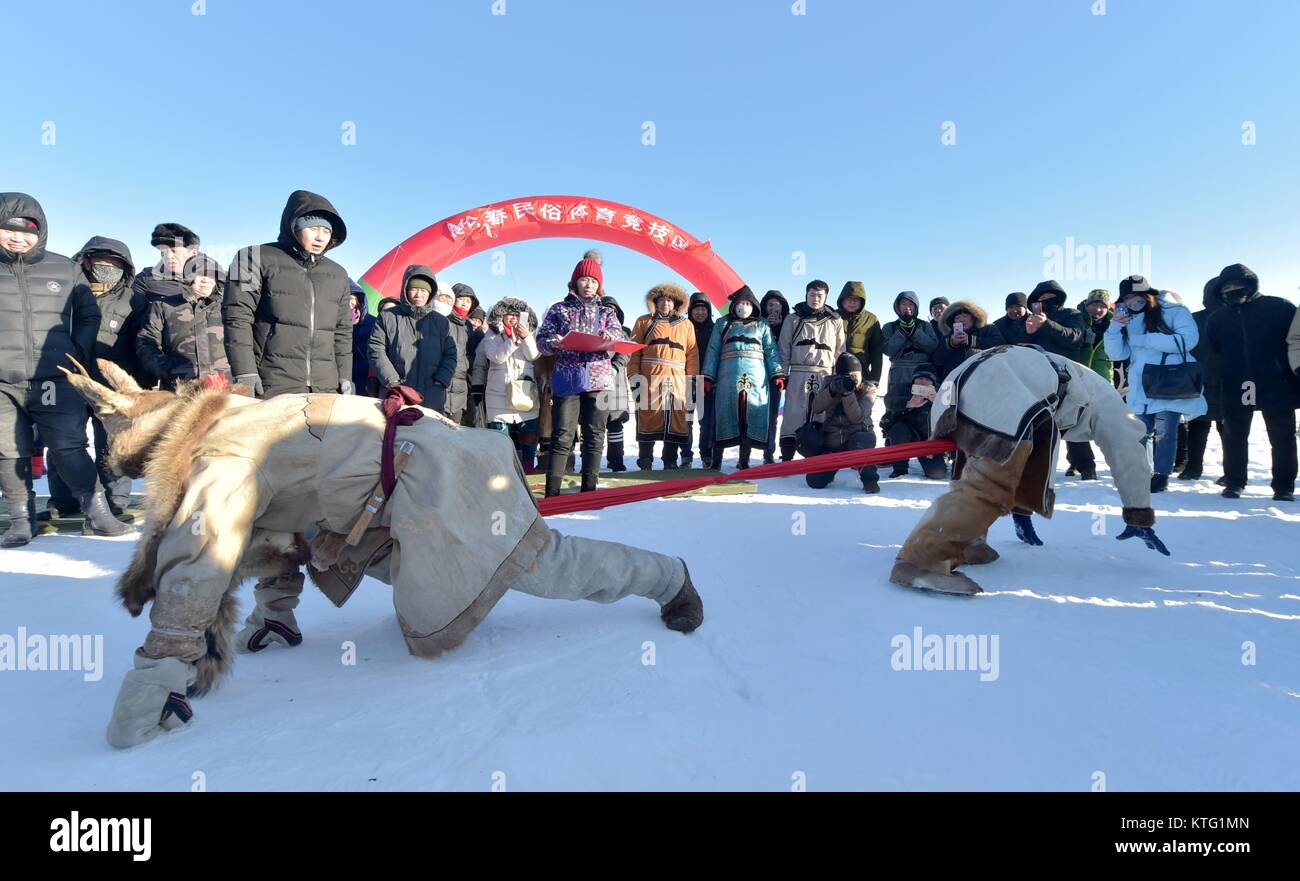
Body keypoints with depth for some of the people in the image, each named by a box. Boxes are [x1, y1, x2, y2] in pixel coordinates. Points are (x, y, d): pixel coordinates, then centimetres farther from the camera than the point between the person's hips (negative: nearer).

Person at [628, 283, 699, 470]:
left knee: (676, 423, 2)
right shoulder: (644, 322, 13)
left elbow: (692, 354, 13)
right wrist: (633, 377, -4)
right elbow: (634, 352, 6)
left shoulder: (686, 325, 18)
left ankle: (670, 465, 10)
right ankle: (645, 465, 0)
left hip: (677, 381, 2)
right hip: (650, 379, -2)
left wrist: (692, 381, 5)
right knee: (648, 421, -6)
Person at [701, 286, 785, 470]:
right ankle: (715, 462, 4)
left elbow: (771, 350, 10)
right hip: (728, 377, 0)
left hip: (756, 378, 1)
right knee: (724, 416, -2)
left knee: (751, 418, -1)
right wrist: (707, 376, 2)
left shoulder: (762, 324, 16)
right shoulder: (722, 323, 16)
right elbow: (712, 351, 11)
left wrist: (778, 374, -2)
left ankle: (744, 462, 7)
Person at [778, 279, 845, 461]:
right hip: (799, 374, -1)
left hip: (826, 375, 1)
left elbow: (840, 351, 12)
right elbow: (783, 350, 8)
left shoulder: (835, 321, 12)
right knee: (794, 415, -7)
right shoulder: (793, 320, 10)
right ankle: (786, 458, -5)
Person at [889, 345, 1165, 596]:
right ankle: (920, 561, -28)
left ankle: (963, 541, 17)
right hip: (998, 396, -8)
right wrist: (1140, 518, 40)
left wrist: (1021, 512, 54)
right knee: (987, 487, -16)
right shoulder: (1104, 397, 31)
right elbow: (1128, 453, 31)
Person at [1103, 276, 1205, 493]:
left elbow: (1188, 339, -17)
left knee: (1164, 432, -4)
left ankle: (1161, 476, 2)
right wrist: (1115, 326, -7)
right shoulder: (1128, 320, 13)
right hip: (1141, 388, 5)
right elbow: (1117, 353, 8)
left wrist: (1144, 339, -17)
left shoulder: (1173, 311, -3)